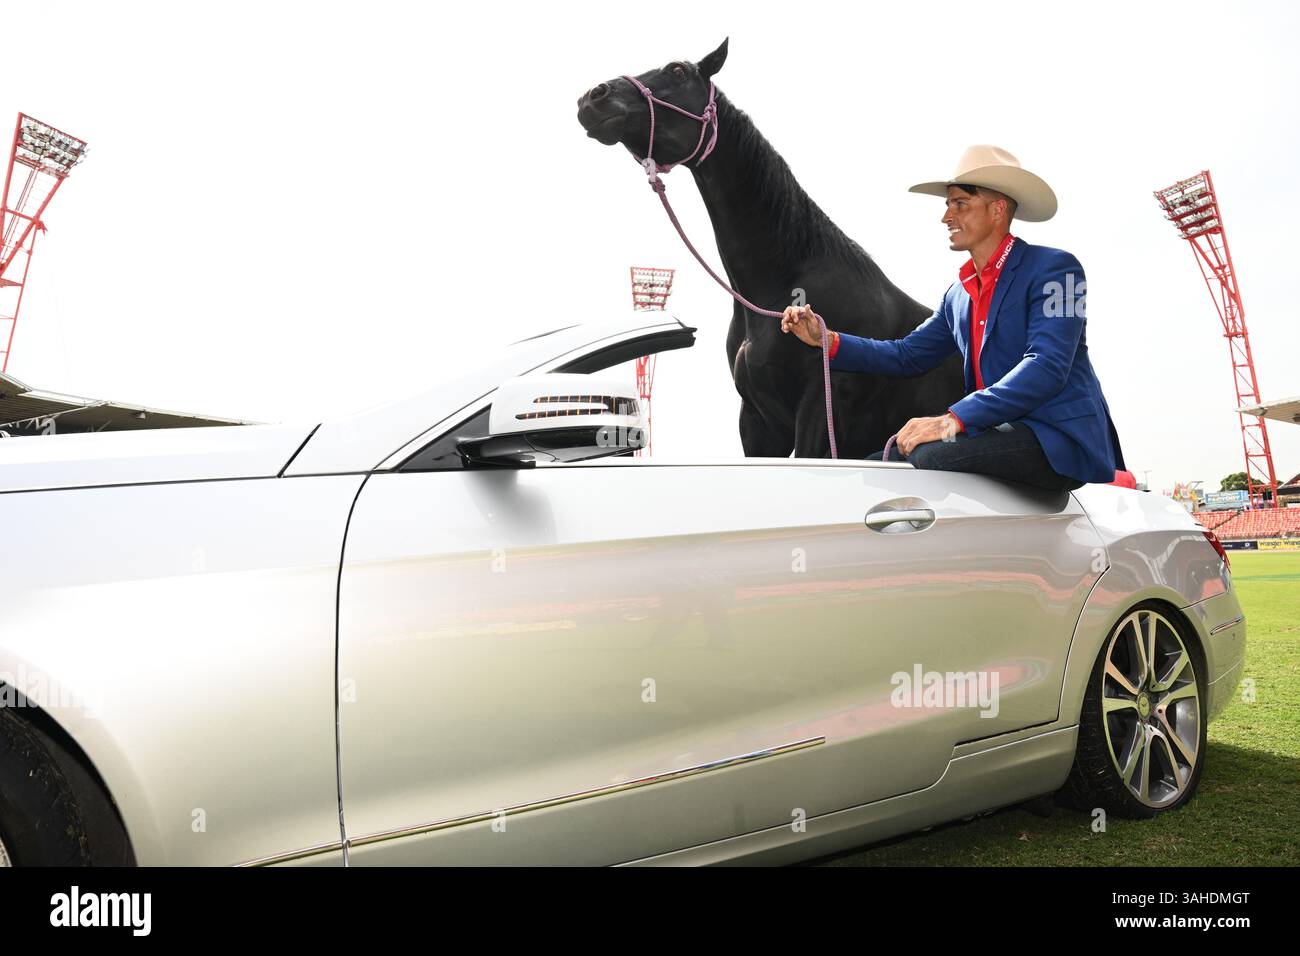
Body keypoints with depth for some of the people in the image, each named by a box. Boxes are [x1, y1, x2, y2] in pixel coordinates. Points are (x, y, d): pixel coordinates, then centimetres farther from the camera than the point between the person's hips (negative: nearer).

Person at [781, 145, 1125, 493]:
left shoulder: (1054, 267, -8)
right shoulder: (958, 295, 17)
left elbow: (1046, 366, -21)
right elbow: (907, 355, 17)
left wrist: (954, 419, -31)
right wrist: (825, 339, 3)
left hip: (1059, 439, -7)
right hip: (1001, 432, 7)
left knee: (930, 455, -30)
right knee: (879, 464, -4)